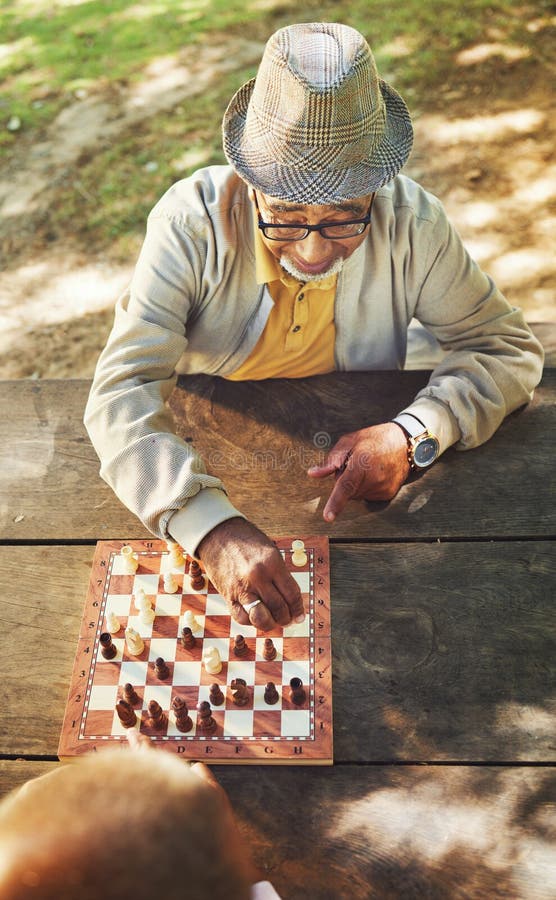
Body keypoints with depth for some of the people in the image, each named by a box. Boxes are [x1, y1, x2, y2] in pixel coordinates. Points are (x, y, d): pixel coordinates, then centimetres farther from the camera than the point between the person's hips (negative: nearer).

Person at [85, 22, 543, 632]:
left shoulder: (413, 223, -17)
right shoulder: (190, 223, -22)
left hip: (353, 475, 2)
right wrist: (213, 529, -45)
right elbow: (121, 395, -29)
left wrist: (415, 434, -26)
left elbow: (507, 349, -7)